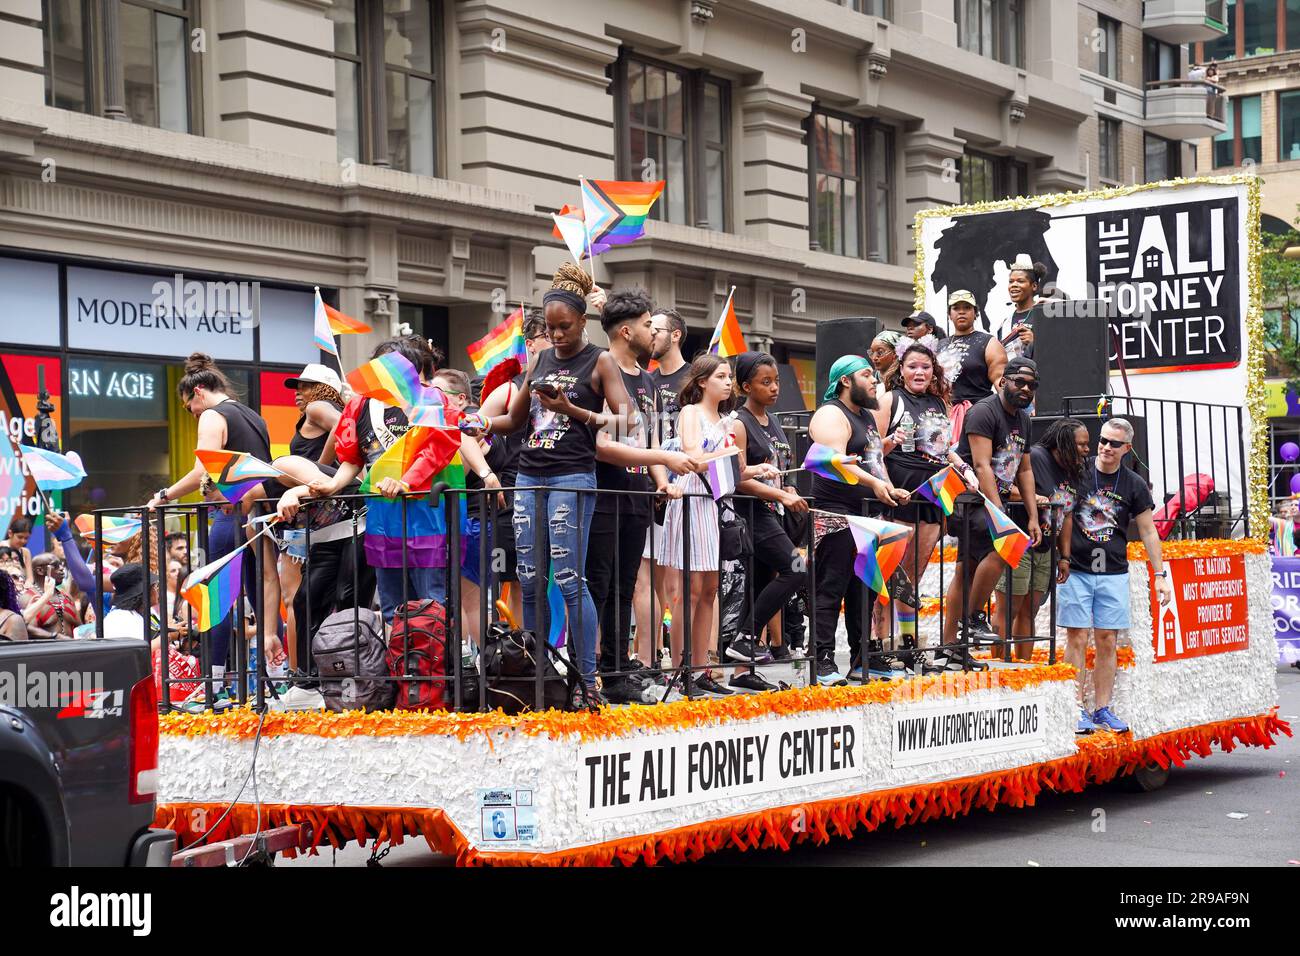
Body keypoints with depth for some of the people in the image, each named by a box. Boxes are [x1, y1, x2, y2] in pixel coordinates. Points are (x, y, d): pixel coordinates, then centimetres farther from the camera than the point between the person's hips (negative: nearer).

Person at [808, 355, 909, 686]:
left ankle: (861, 657, 19)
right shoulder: (832, 415, -8)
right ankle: (824, 661, -11)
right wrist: (873, 483, -31)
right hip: (835, 514, -10)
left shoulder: (867, 416, 22)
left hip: (867, 516, 10)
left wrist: (891, 489, 12)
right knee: (831, 588, -10)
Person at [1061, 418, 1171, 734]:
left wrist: (1160, 575, 7)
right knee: (1077, 640, -4)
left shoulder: (1134, 485, 5)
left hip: (1114, 574, 2)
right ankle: (1077, 710, 0)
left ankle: (1102, 709, 11)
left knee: (1107, 642, 3)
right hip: (1075, 569, -2)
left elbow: (1148, 532, 11)